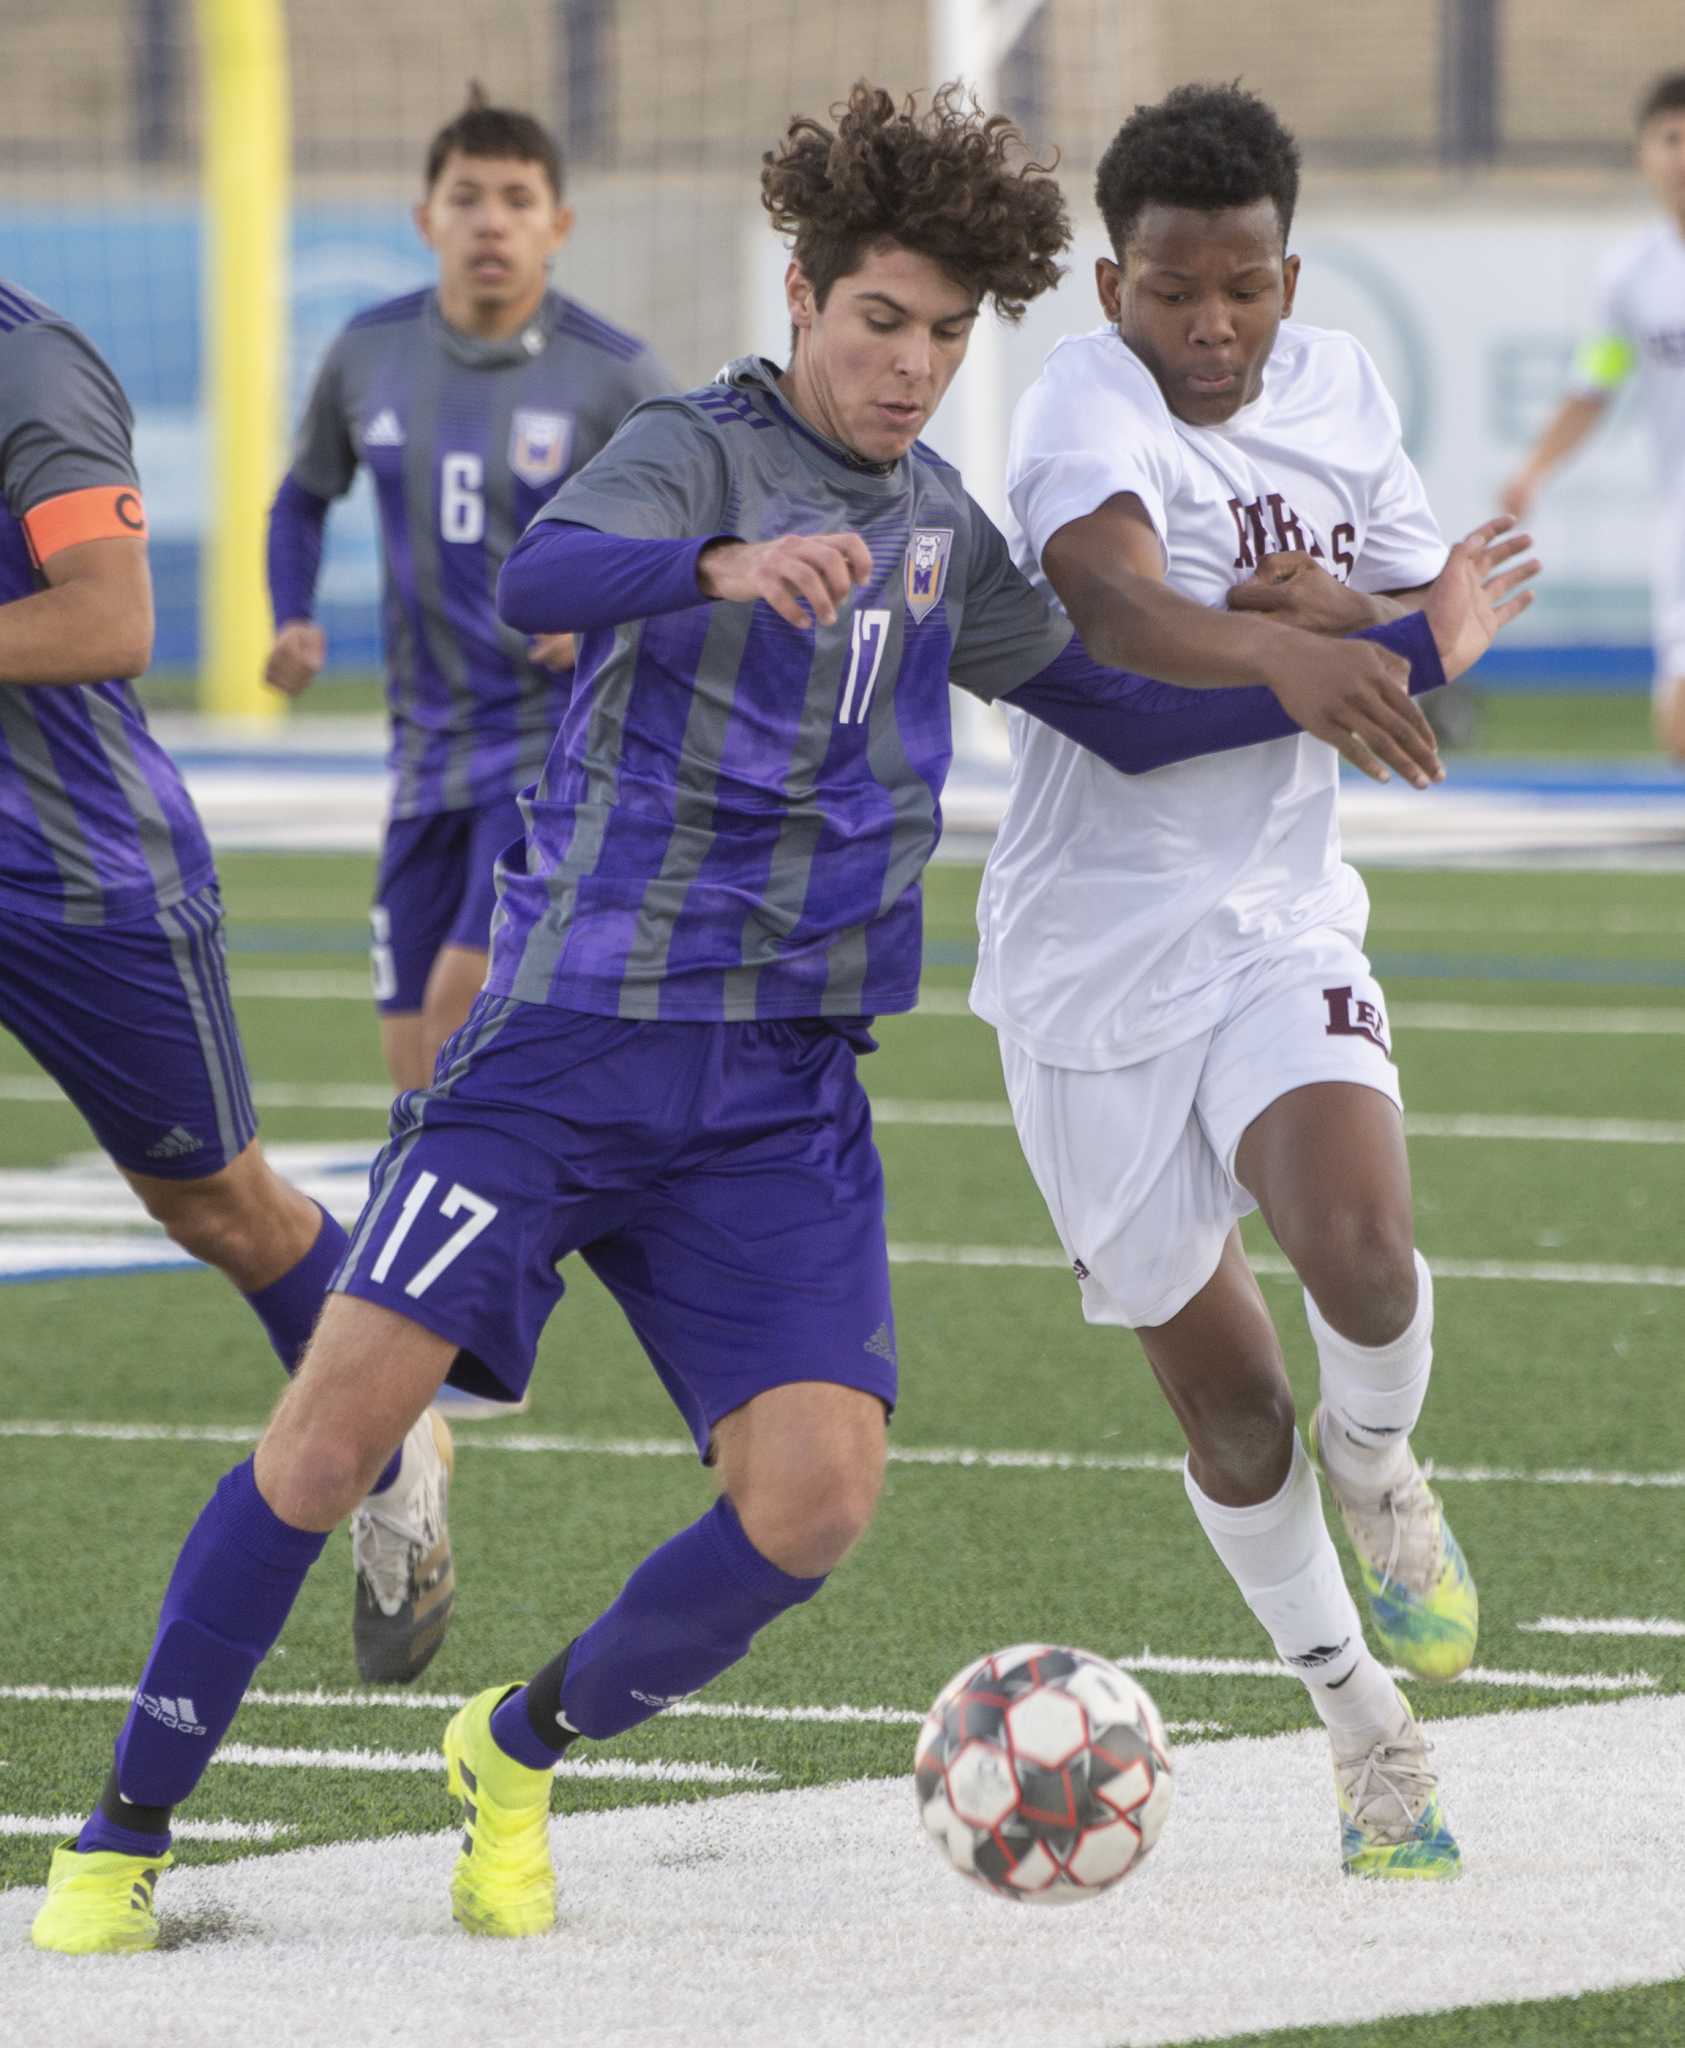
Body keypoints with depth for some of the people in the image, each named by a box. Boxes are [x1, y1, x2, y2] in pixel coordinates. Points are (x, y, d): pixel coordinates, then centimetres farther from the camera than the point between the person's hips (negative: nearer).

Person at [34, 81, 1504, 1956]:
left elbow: (1115, 712, 25)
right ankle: (123, 1838, 0)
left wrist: (1391, 656, 18)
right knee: (342, 1419, -15)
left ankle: (520, 1757, 15)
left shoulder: (938, 526, 14)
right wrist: (726, 565, -49)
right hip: (568, 1042, -5)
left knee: (814, 1497, -11)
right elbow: (540, 577, -29)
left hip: (782, 1099, 5)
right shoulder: (702, 450, -7)